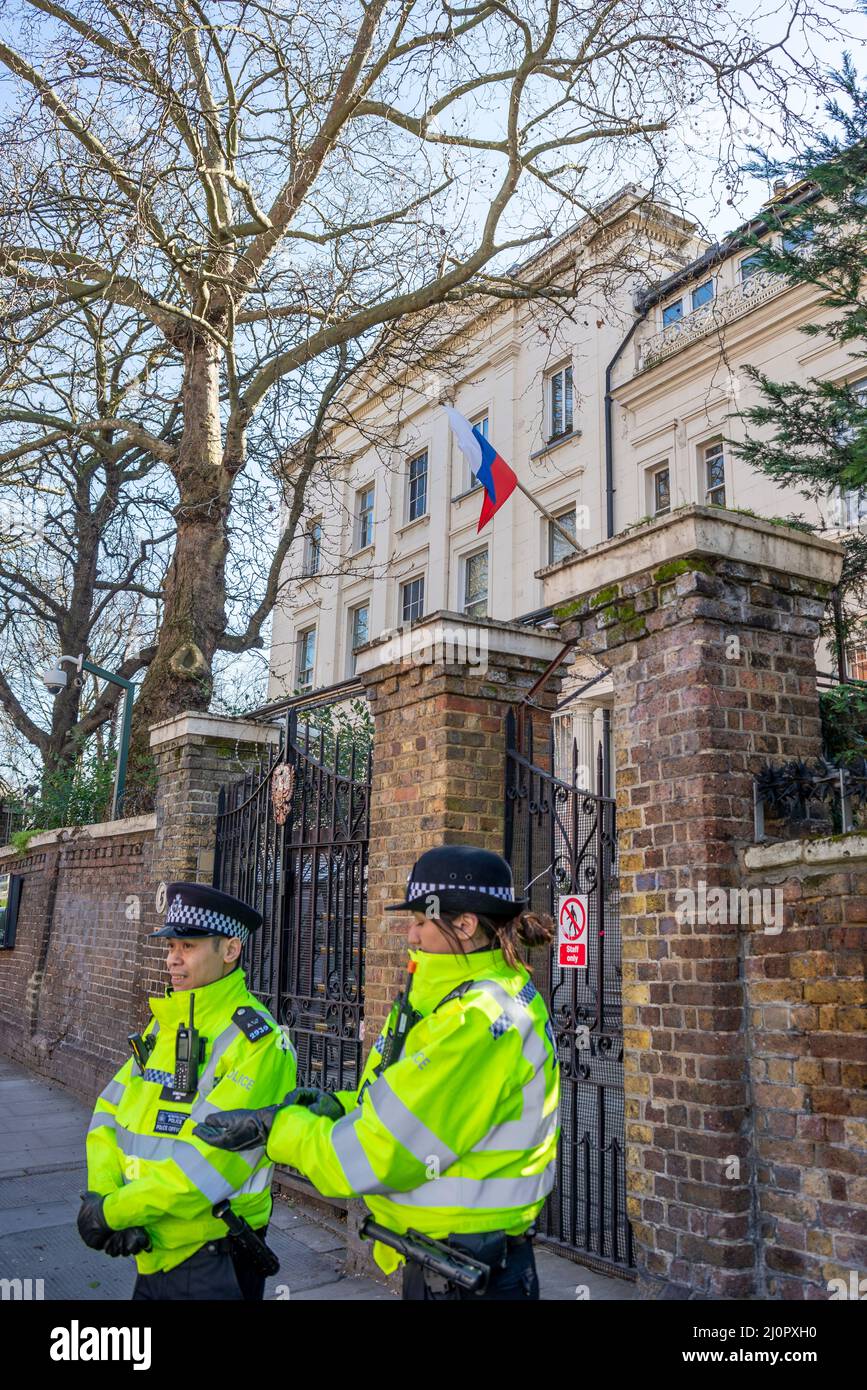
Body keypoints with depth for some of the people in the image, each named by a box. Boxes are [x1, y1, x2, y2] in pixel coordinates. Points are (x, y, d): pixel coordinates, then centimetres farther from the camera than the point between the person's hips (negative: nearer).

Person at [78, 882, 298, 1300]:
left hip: (211, 1266, -7)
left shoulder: (256, 1042, -20)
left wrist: (114, 1211, -17)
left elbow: (207, 1163, -25)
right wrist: (102, 1195, -12)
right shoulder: (164, 1026, 6)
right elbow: (110, 1113, 4)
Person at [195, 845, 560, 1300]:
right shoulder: (472, 1001, 7)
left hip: (466, 1277, -9)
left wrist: (276, 1128, -14)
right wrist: (334, 1106, -4)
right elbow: (408, 1108, 11)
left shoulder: (480, 1022, -25)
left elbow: (383, 1151, -24)